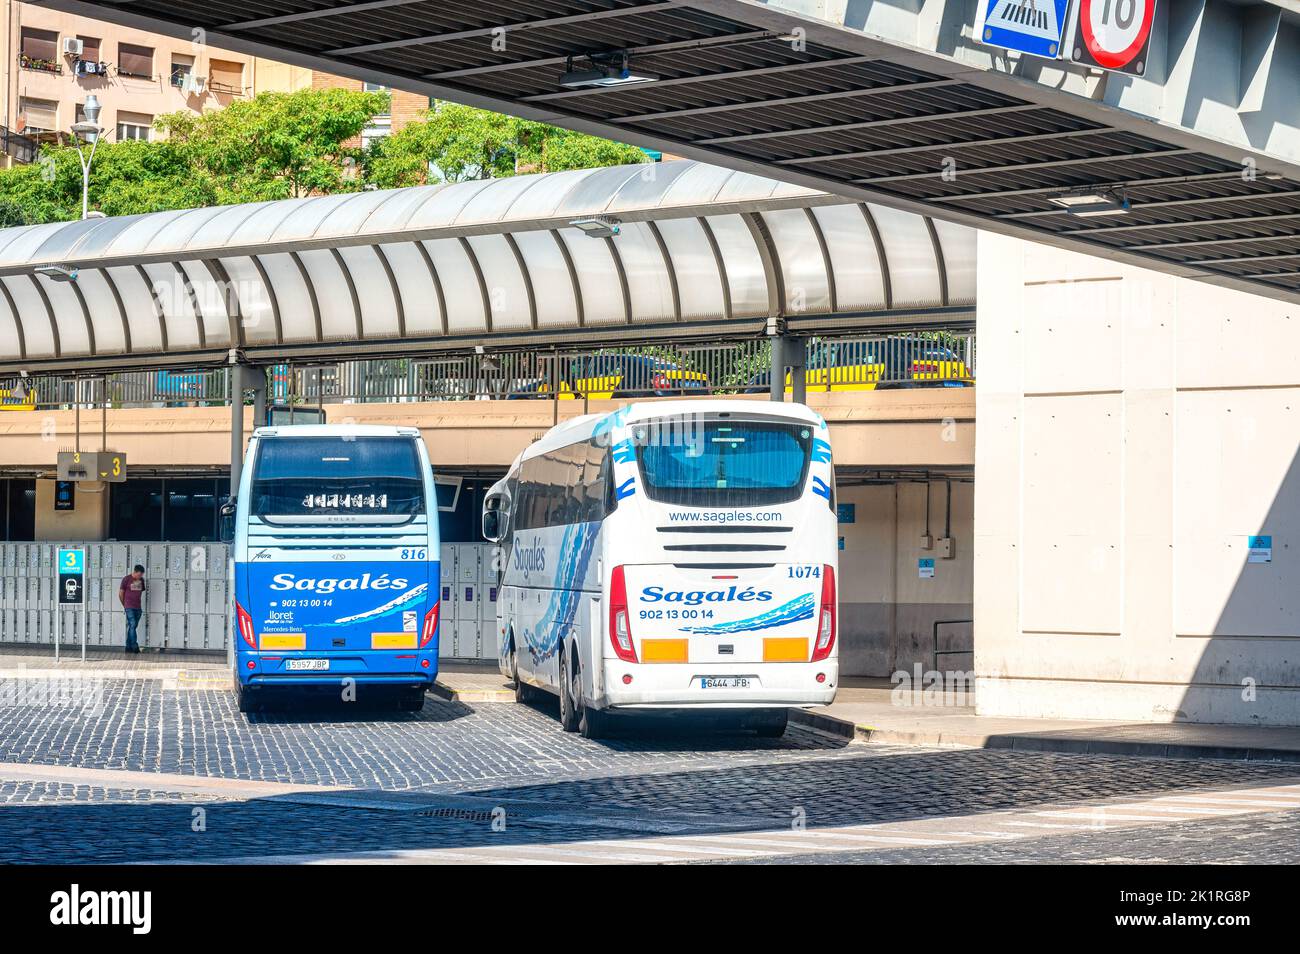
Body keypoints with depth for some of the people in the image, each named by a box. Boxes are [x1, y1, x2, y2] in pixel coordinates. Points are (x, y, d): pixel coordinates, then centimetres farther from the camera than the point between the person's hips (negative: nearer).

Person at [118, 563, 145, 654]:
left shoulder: (141, 580, 8)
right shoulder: (126, 579, -7)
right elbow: (121, 593, 0)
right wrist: (124, 605, 8)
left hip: (137, 607, 5)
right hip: (129, 607, -5)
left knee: (132, 627, 7)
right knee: (132, 625, -13)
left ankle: (128, 647, 12)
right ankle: (134, 646, -15)